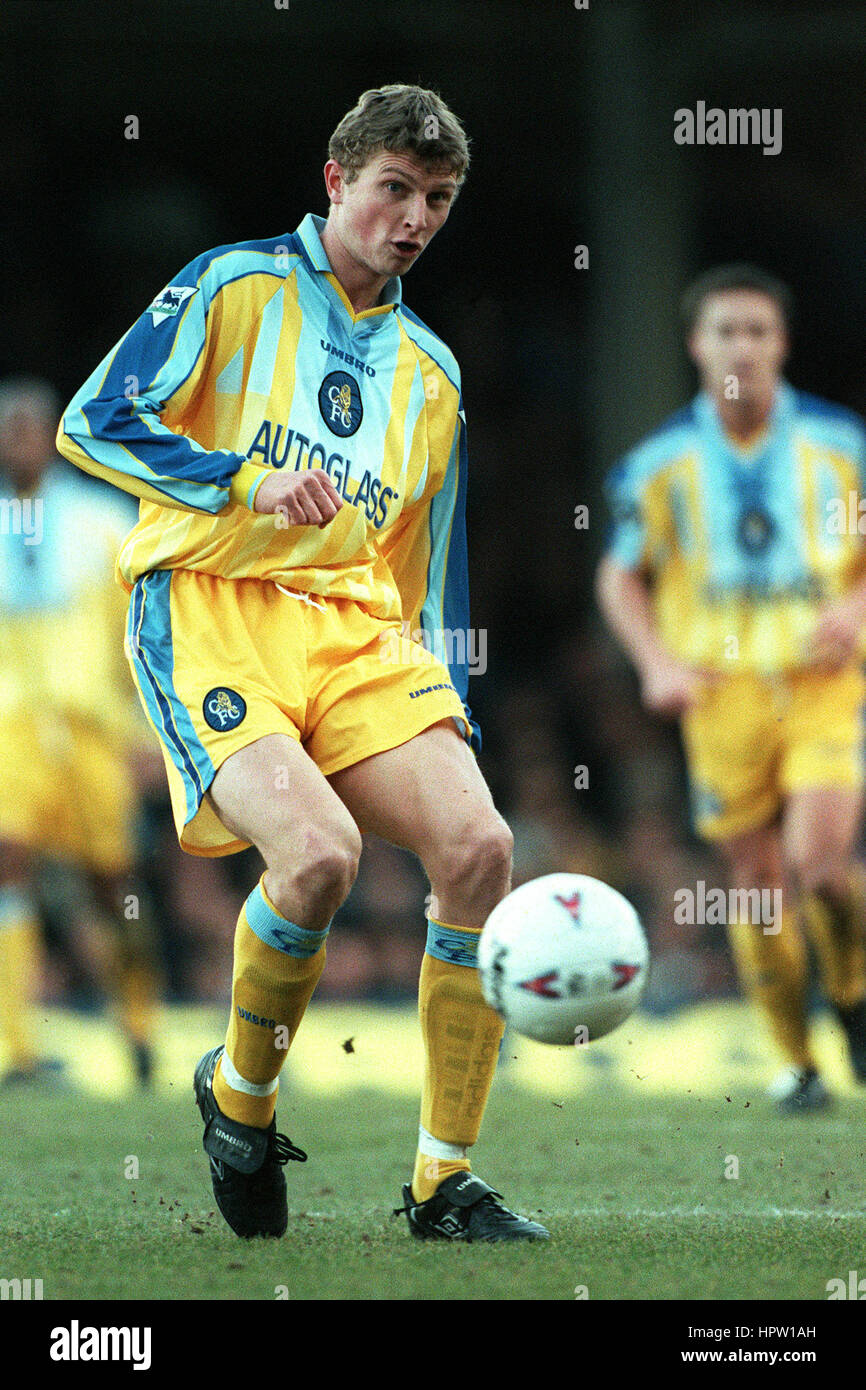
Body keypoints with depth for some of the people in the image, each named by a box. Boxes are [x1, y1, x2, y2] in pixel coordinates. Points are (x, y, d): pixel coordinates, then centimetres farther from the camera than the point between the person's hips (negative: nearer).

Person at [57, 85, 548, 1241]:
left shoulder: (430, 373, 22)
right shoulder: (234, 288, 5)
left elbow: (431, 575, 26)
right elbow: (94, 423, -3)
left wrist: (449, 709, 15)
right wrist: (248, 482, -15)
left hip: (358, 625, 5)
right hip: (209, 610, -5)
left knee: (478, 848, -19)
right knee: (320, 849, -30)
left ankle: (444, 1185, -10)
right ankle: (240, 1093, 0)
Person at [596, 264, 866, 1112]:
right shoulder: (662, 461, 2)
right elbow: (620, 575, 11)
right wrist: (657, 661, -4)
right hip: (724, 688, 1)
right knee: (755, 878, 0)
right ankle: (797, 1063, 15)